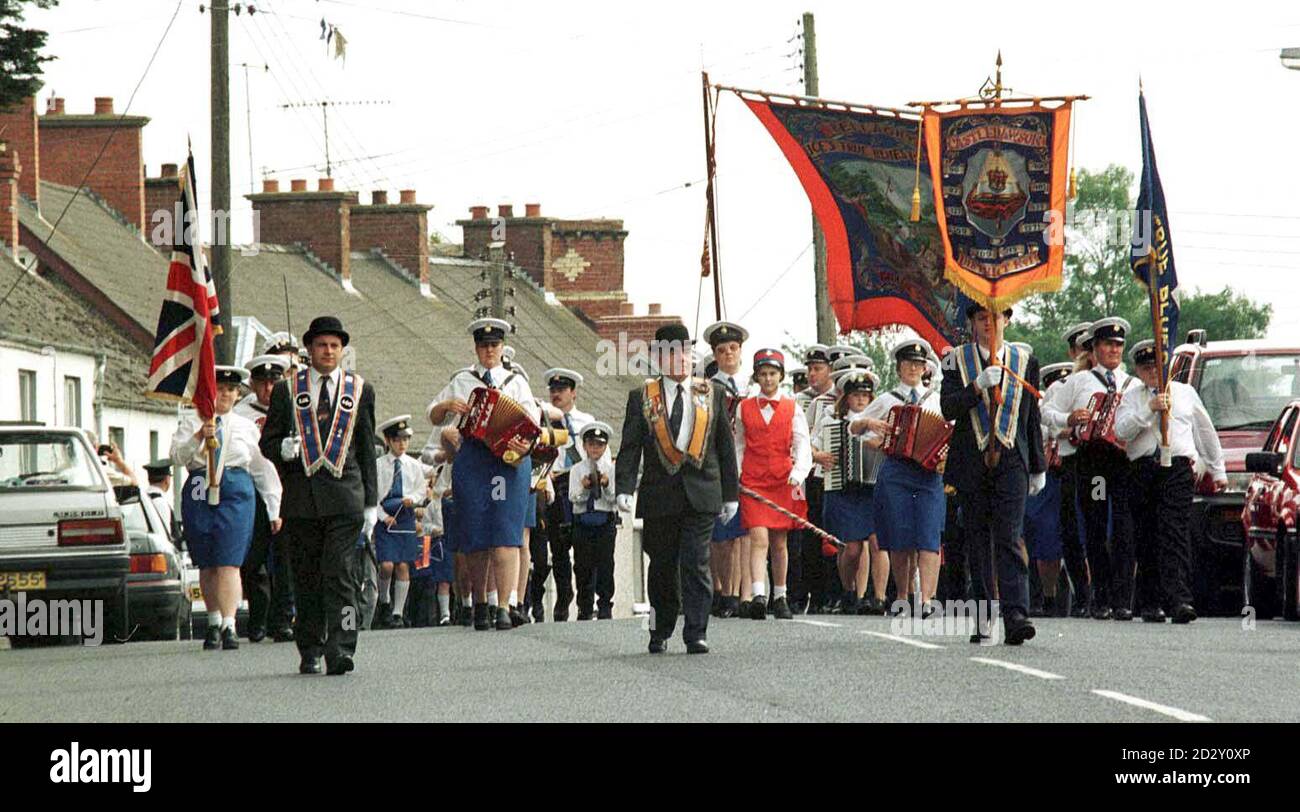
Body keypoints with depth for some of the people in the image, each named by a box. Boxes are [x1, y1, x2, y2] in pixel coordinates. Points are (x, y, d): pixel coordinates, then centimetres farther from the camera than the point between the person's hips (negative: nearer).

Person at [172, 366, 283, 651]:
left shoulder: (247, 427, 14)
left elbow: (264, 469, 17)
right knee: (206, 566, 5)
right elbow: (178, 456, -5)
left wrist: (273, 510, 15)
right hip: (199, 495, 1)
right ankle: (214, 624, 15)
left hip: (235, 493, -1)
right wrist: (199, 437, -23)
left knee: (229, 564, -12)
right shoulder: (191, 424, 11)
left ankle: (229, 626, -18)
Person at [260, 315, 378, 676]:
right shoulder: (287, 390, 11)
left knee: (340, 575, -12)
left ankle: (340, 650, -19)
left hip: (344, 496, -1)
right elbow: (267, 440, 11)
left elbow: (367, 449, 14)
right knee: (306, 579, 5)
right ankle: (310, 651, 14)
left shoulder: (360, 390, 13)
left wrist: (371, 502, 10)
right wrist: (282, 449, -14)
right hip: (300, 497, 1)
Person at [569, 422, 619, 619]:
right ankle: (585, 608, 9)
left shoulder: (611, 469, 7)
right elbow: (573, 497, -2)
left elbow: (615, 499, 0)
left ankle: (605, 607, 1)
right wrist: (583, 487, -21)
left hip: (605, 521, -1)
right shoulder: (577, 470, 8)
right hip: (582, 521, 1)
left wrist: (606, 485, -17)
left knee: (605, 564, -4)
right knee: (583, 565, 2)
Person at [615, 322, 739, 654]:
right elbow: (629, 448, 2)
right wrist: (624, 488, -10)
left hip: (701, 495, 0)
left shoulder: (713, 393, 10)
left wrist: (730, 493, 9)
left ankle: (696, 635, -8)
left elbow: (726, 446, 12)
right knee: (662, 568, 7)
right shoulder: (641, 397, 7)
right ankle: (660, 633, 20)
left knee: (696, 564, -8)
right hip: (659, 496, 0)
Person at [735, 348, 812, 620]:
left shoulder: (792, 409, 6)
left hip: (783, 483, 1)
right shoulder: (744, 408, 8)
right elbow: (739, 446, 15)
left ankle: (780, 598, 22)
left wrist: (798, 474, -19)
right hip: (752, 483, -1)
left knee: (778, 542, 9)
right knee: (759, 538, -15)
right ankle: (758, 596, -26)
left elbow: (802, 445, -2)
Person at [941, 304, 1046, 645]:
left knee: (1009, 539, -12)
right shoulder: (958, 361, 7)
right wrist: (978, 386, -21)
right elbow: (948, 407, -6)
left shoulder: (1025, 363, 10)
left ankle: (1015, 616, -21)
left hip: (1011, 463, -1)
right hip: (972, 463, 1)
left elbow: (1032, 419, 15)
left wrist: (1038, 467, 15)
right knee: (978, 543, 5)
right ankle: (983, 619, 11)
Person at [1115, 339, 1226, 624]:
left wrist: (1218, 470, 25)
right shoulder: (1131, 399, 15)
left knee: (1175, 534, -15)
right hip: (1142, 470, 2)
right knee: (1146, 539, 0)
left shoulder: (1185, 393, 18)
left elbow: (1206, 432, 24)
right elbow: (1121, 430, -4)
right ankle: (1151, 603, 5)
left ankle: (1179, 599, -26)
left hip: (1178, 469, -2)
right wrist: (1150, 409, -12)